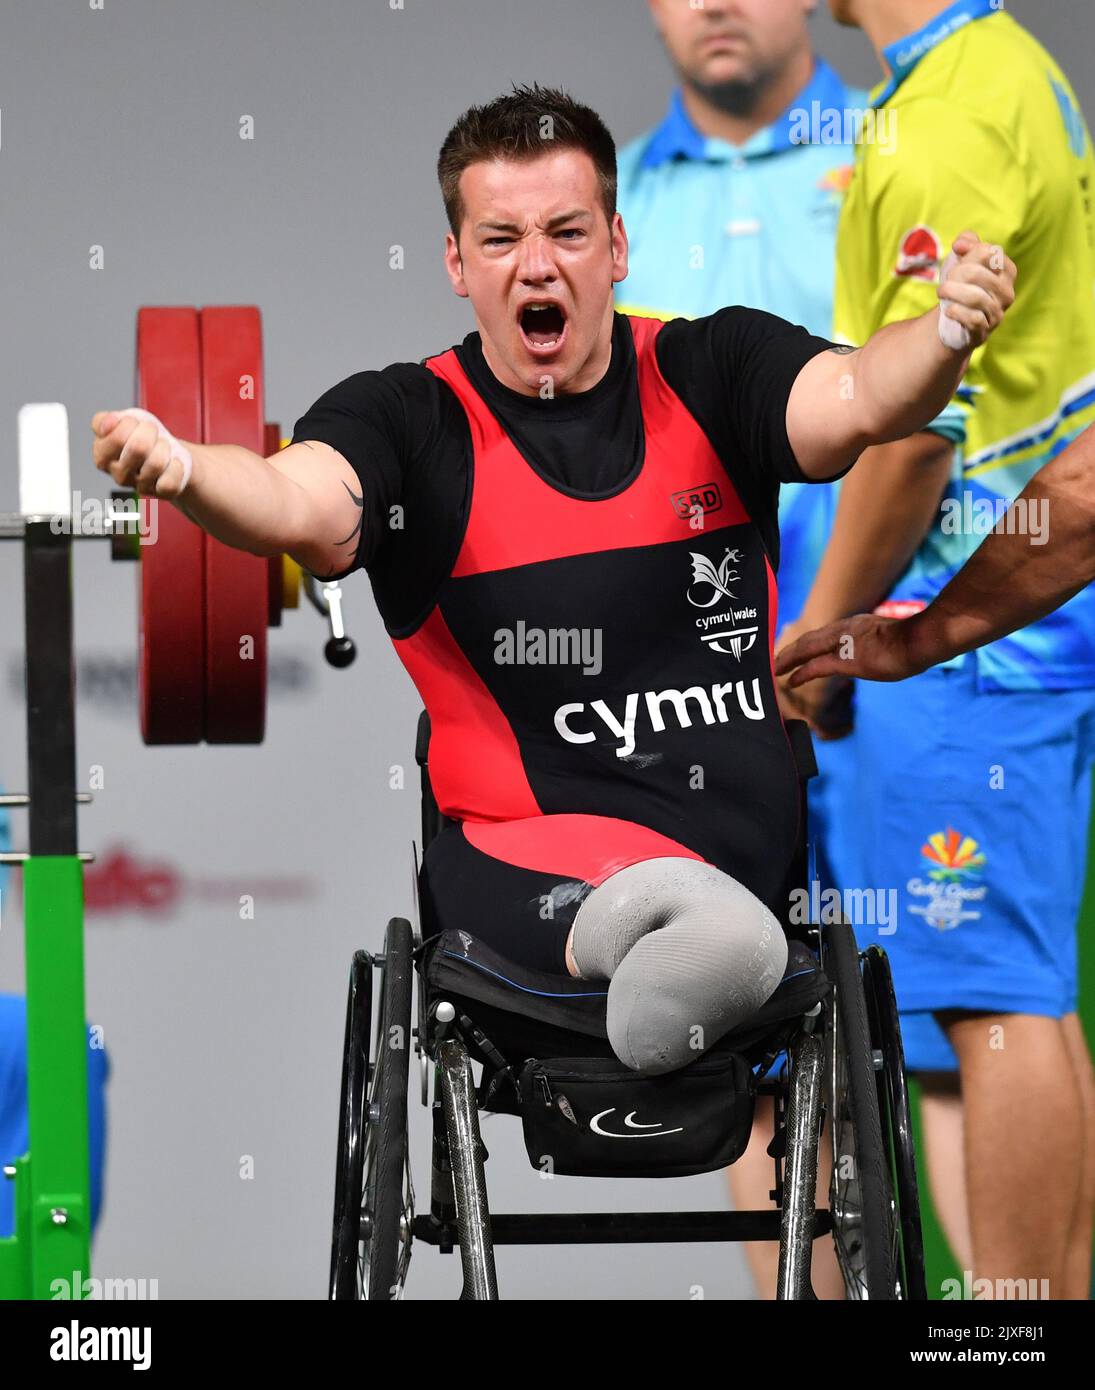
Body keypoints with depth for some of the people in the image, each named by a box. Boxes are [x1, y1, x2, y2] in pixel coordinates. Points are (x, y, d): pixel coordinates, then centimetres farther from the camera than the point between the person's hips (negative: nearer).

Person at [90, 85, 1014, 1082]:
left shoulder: (710, 371, 9)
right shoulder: (409, 420, 4)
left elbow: (853, 402, -11)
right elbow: (301, 507, -17)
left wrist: (948, 332, -35)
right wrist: (179, 468, -41)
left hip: (762, 839, 7)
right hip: (531, 841, -7)